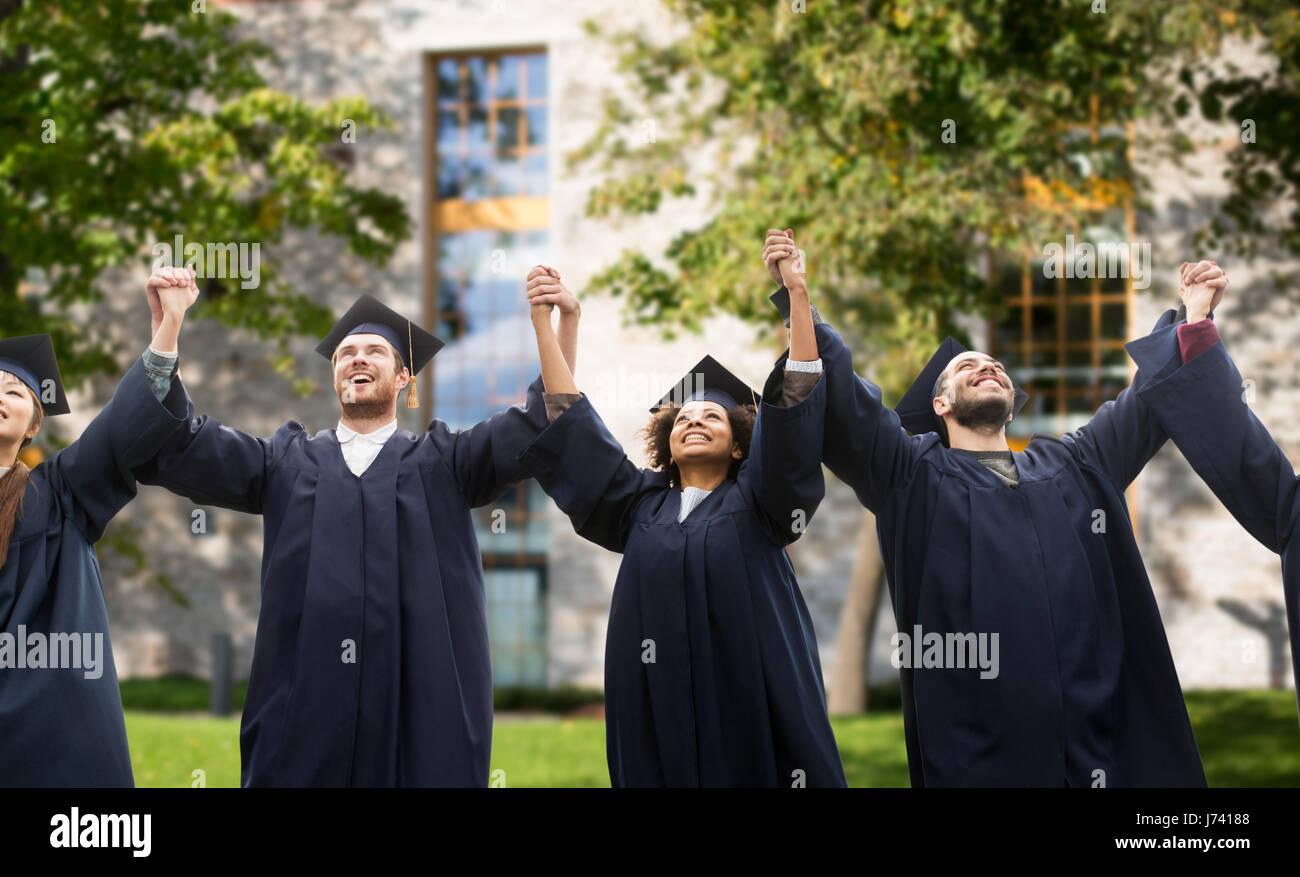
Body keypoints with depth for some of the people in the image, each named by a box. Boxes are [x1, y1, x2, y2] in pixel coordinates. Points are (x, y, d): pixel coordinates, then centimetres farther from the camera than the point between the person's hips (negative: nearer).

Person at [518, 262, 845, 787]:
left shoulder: (756, 502, 9)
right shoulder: (641, 504, 15)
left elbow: (794, 408, -2)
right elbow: (573, 426, 11)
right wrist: (542, 320, 4)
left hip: (754, 711, -2)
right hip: (657, 713, 2)